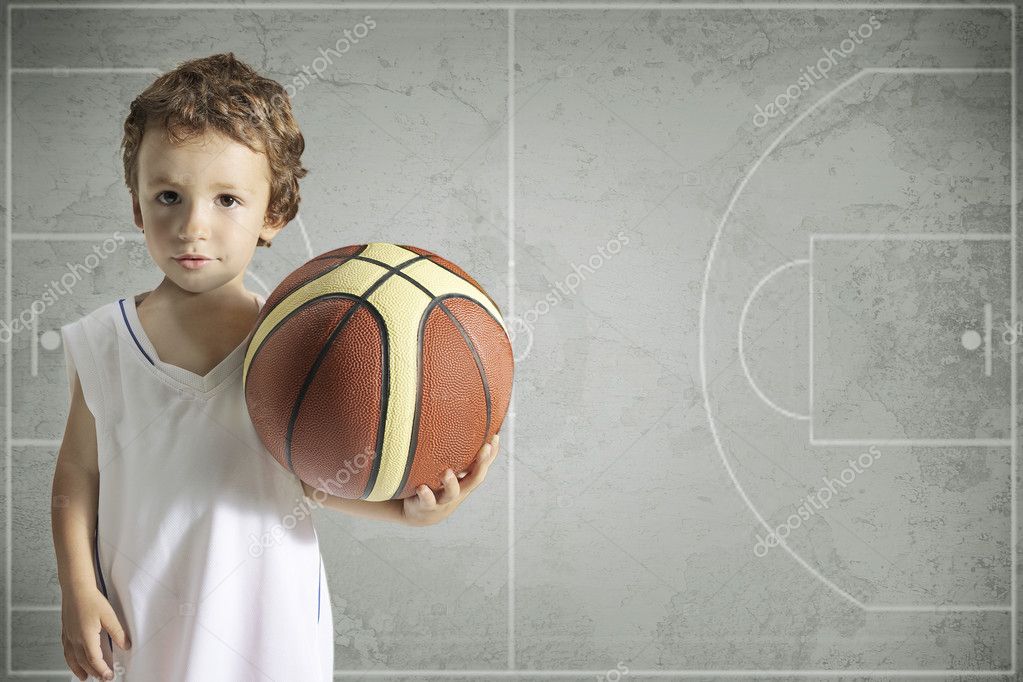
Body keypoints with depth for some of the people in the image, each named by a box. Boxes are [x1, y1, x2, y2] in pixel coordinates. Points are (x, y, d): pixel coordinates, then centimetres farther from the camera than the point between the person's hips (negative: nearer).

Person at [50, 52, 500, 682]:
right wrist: (77, 591, -2)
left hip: (268, 621, -1)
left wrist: (405, 509, -21)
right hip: (142, 623, 1)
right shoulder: (100, 342, -9)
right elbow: (78, 472, 1)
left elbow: (318, 474, -6)